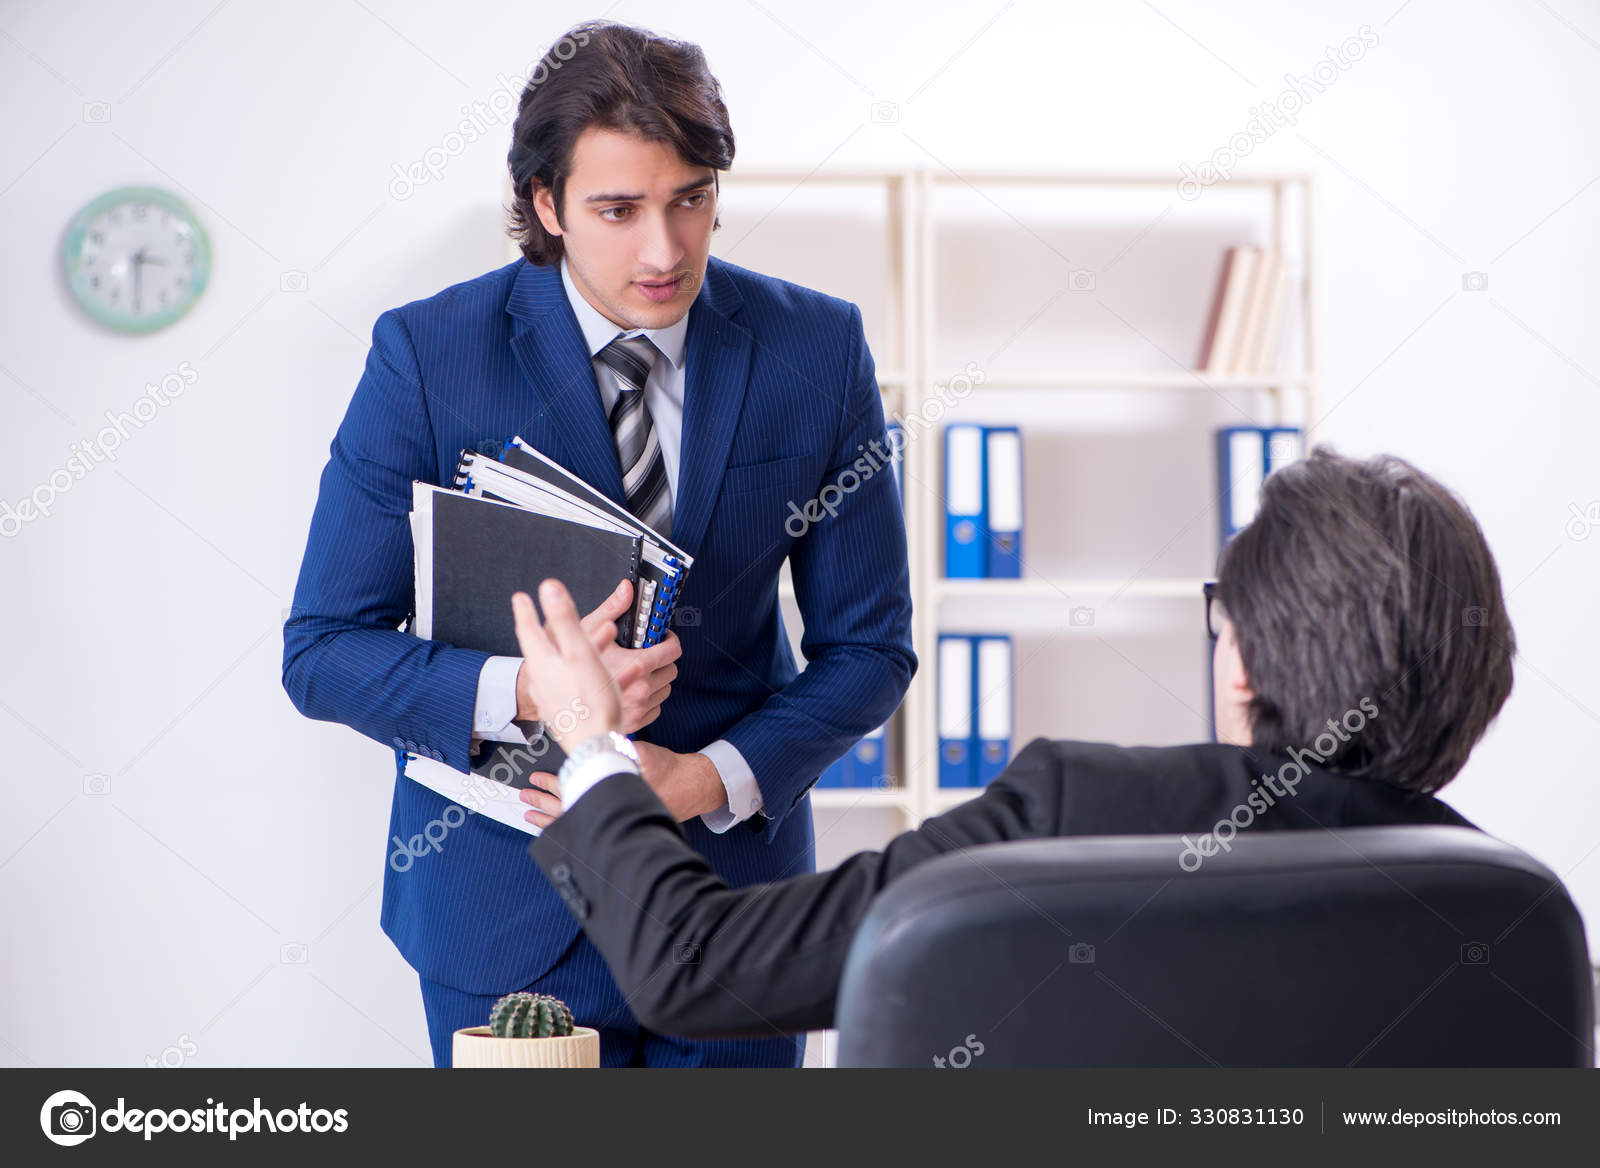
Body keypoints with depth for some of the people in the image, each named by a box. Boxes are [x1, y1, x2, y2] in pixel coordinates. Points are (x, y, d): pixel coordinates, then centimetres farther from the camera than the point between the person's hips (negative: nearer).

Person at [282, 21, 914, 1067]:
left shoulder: (818, 351, -6)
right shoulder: (427, 355, -11)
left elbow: (868, 643, -1)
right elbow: (323, 652, -10)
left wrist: (711, 779, -17)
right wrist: (526, 692, -27)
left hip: (730, 877, 2)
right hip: (505, 899, -1)